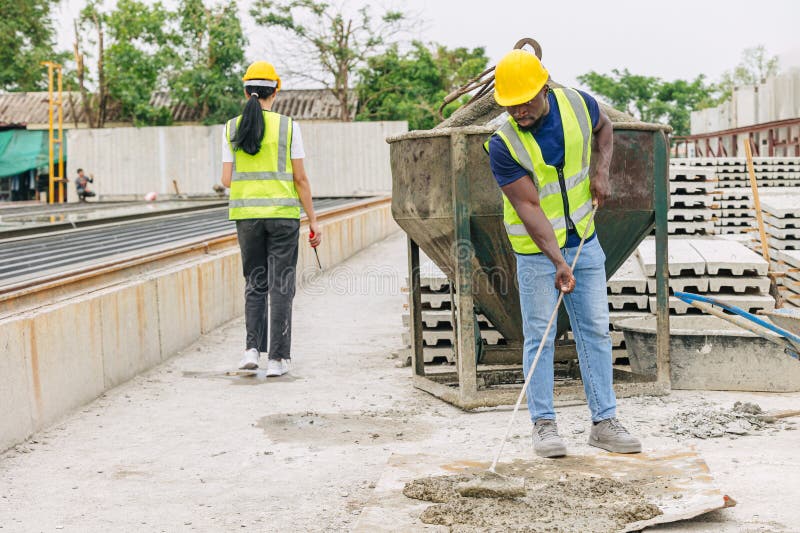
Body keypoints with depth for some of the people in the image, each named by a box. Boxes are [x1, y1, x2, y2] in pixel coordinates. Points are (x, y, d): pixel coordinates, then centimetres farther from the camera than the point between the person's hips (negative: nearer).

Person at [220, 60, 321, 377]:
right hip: (283, 213, -2)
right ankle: (277, 359, 3)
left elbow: (227, 180, 2)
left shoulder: (232, 128, 2)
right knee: (280, 285, 3)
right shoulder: (287, 126, -3)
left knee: (255, 283, 15)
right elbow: (300, 178, -4)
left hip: (246, 213, 2)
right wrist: (313, 220, 3)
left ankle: (252, 348, 2)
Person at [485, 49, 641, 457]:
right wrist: (558, 261, -28)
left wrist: (601, 170, -2)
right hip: (535, 249, -4)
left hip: (584, 239, 4)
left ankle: (604, 422, 13)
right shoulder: (503, 144, -21)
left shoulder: (578, 104, -10)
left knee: (596, 330, 6)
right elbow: (528, 207, -23)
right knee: (539, 336, -2)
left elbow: (603, 127, 15)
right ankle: (544, 424, 8)